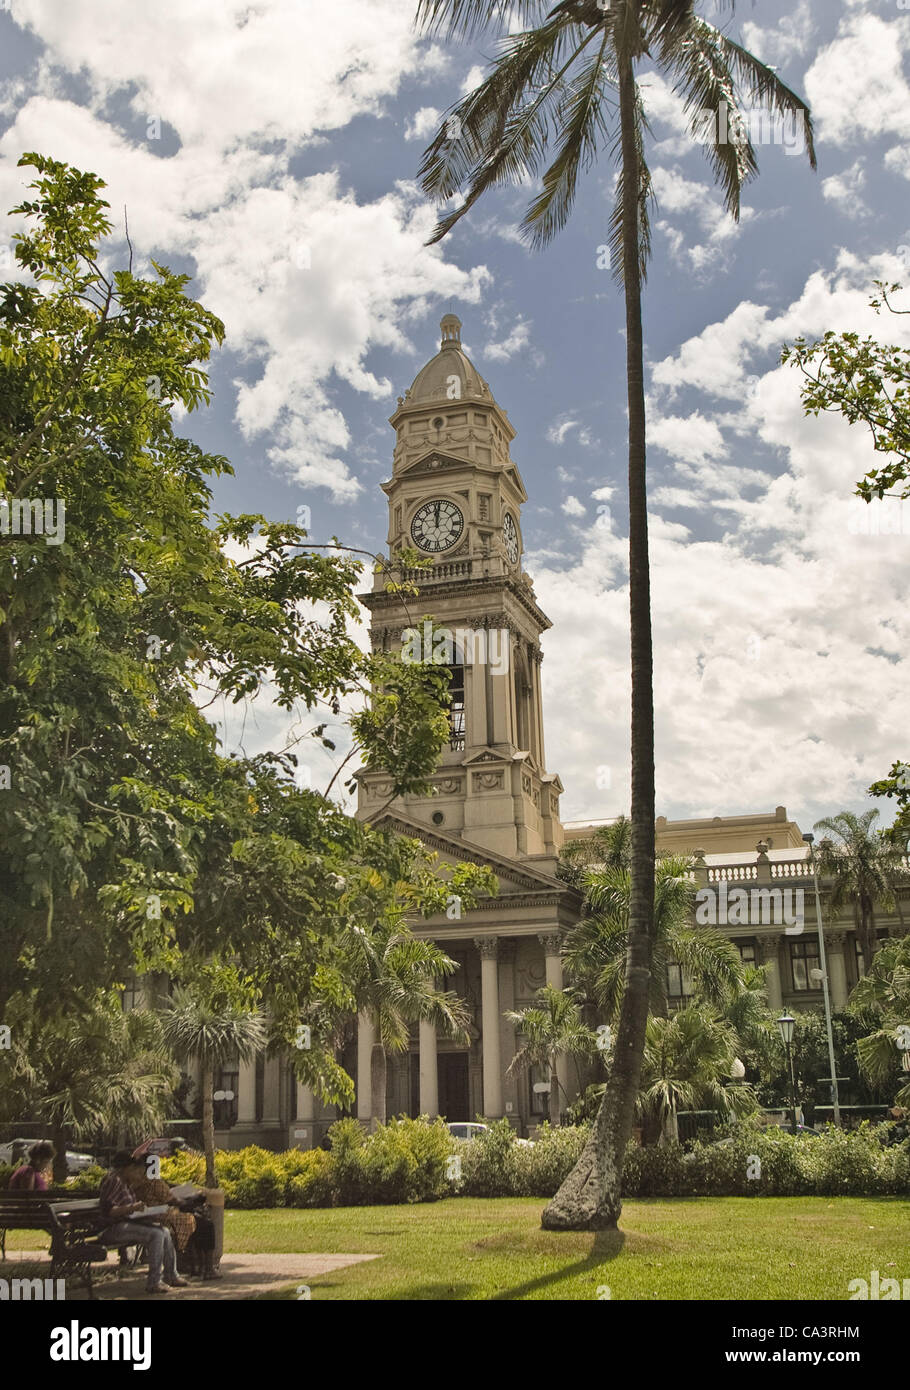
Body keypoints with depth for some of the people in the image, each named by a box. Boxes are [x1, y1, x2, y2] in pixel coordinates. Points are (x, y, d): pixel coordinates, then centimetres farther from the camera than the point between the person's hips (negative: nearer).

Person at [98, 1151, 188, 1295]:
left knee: (165, 1232, 2)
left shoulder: (126, 1183, 14)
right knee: (156, 1234, -24)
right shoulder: (113, 1180, -16)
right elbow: (107, 1210, -24)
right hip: (113, 1229, -10)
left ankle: (171, 1276, 9)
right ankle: (154, 1283, -21)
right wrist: (132, 1207, -32)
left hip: (126, 1223, 10)